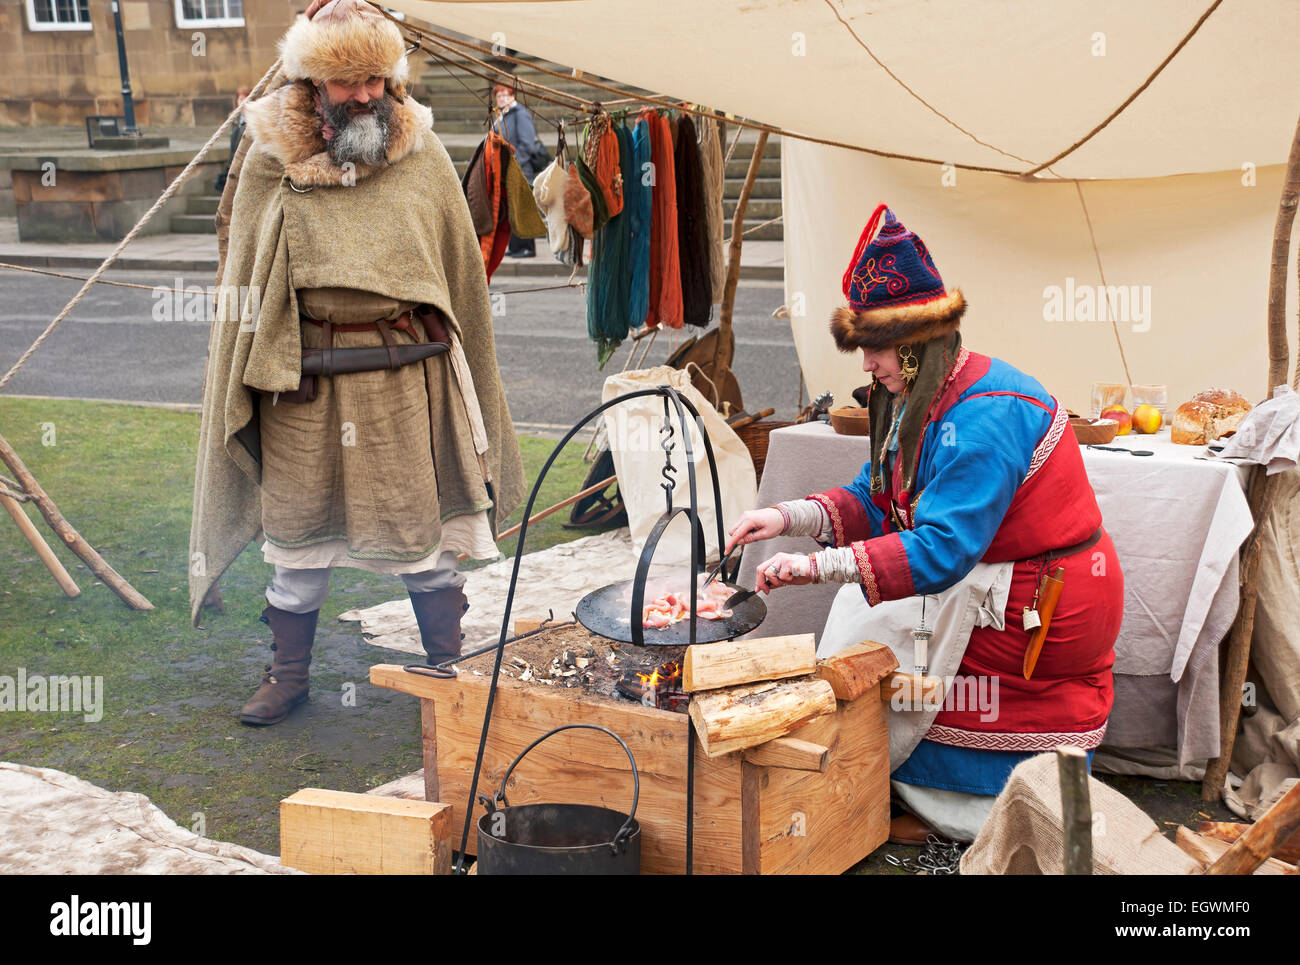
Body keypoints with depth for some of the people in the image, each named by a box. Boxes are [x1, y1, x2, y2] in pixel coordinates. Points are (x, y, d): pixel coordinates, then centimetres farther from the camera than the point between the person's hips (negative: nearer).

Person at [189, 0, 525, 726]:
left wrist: (473, 386, 10)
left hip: (404, 377, 0)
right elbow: (245, 286, 5)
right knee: (297, 528, 11)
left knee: (422, 528, 7)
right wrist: (243, 388, 3)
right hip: (300, 379, 0)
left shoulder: (423, 158, 1)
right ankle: (289, 674, 28)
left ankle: (448, 667, 24)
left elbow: (463, 276, 8)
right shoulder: (269, 163, -1)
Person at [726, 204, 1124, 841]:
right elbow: (874, 500, 7)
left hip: (1046, 609, -10)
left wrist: (819, 567, -36)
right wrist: (788, 518, -9)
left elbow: (941, 549, -33)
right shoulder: (914, 398, 5)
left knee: (873, 615, -10)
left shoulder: (986, 417, -27)